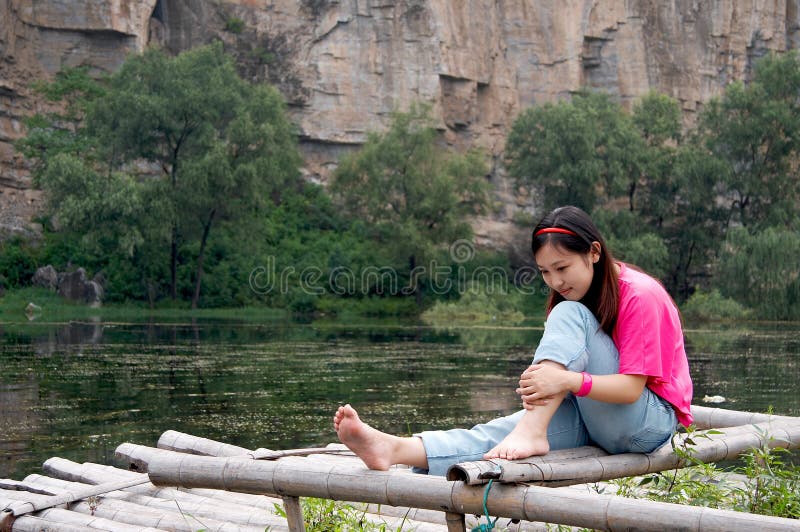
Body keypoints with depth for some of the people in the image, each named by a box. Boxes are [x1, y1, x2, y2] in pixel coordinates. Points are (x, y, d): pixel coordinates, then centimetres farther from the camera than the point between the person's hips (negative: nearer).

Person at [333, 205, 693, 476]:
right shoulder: (571, 295, 8)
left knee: (569, 314, -24)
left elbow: (632, 387, -21)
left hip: (652, 420, -6)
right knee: (513, 425, -26)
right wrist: (542, 387, -18)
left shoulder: (640, 296, -15)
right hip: (594, 416, 6)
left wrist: (567, 379, -37)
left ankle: (531, 434, -38)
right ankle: (396, 450, -44)